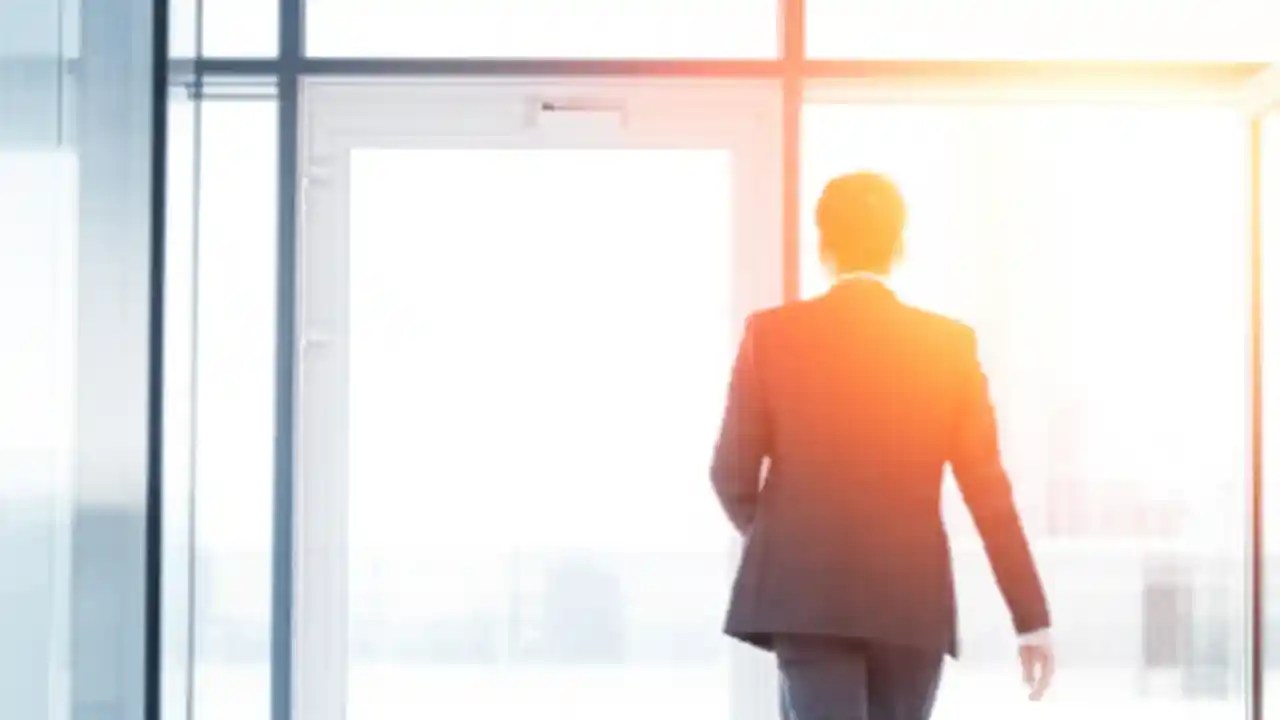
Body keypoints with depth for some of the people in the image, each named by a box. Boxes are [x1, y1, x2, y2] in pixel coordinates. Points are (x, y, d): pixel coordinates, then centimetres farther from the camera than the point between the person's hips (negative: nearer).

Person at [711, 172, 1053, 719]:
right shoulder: (948, 343, 1)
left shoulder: (772, 334, -1)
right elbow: (988, 489, -2)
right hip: (912, 599, 1)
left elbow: (732, 473, 0)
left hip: (807, 594, -1)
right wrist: (1031, 617, 1)